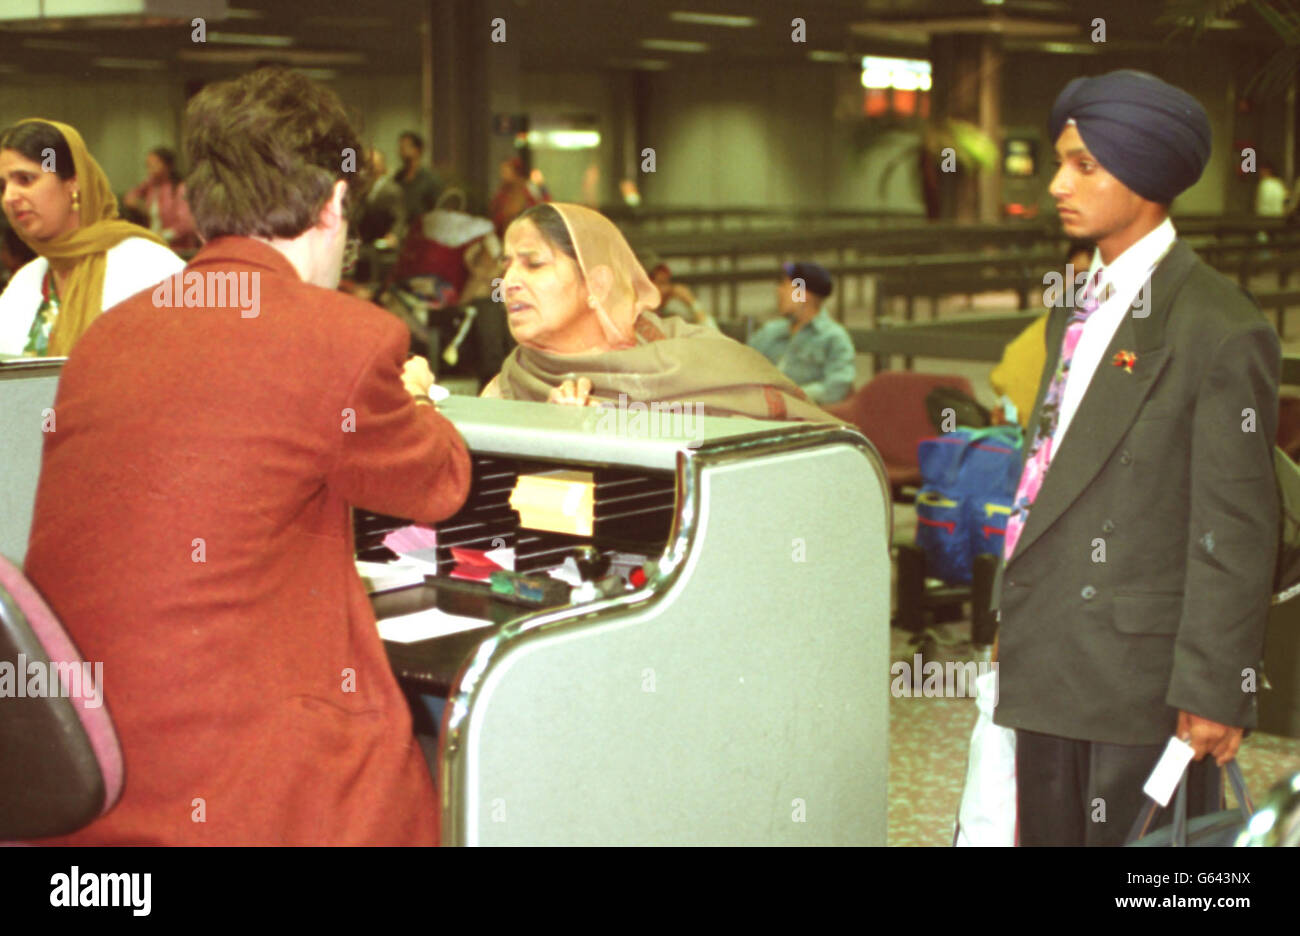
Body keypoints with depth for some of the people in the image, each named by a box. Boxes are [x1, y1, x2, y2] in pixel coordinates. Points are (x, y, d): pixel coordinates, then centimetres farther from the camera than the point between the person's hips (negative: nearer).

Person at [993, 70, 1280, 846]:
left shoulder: (1220, 331, -13)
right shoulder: (1076, 314, 13)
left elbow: (1235, 534, -14)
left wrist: (1211, 692, -15)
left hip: (1144, 688, -8)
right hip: (1049, 678, 8)